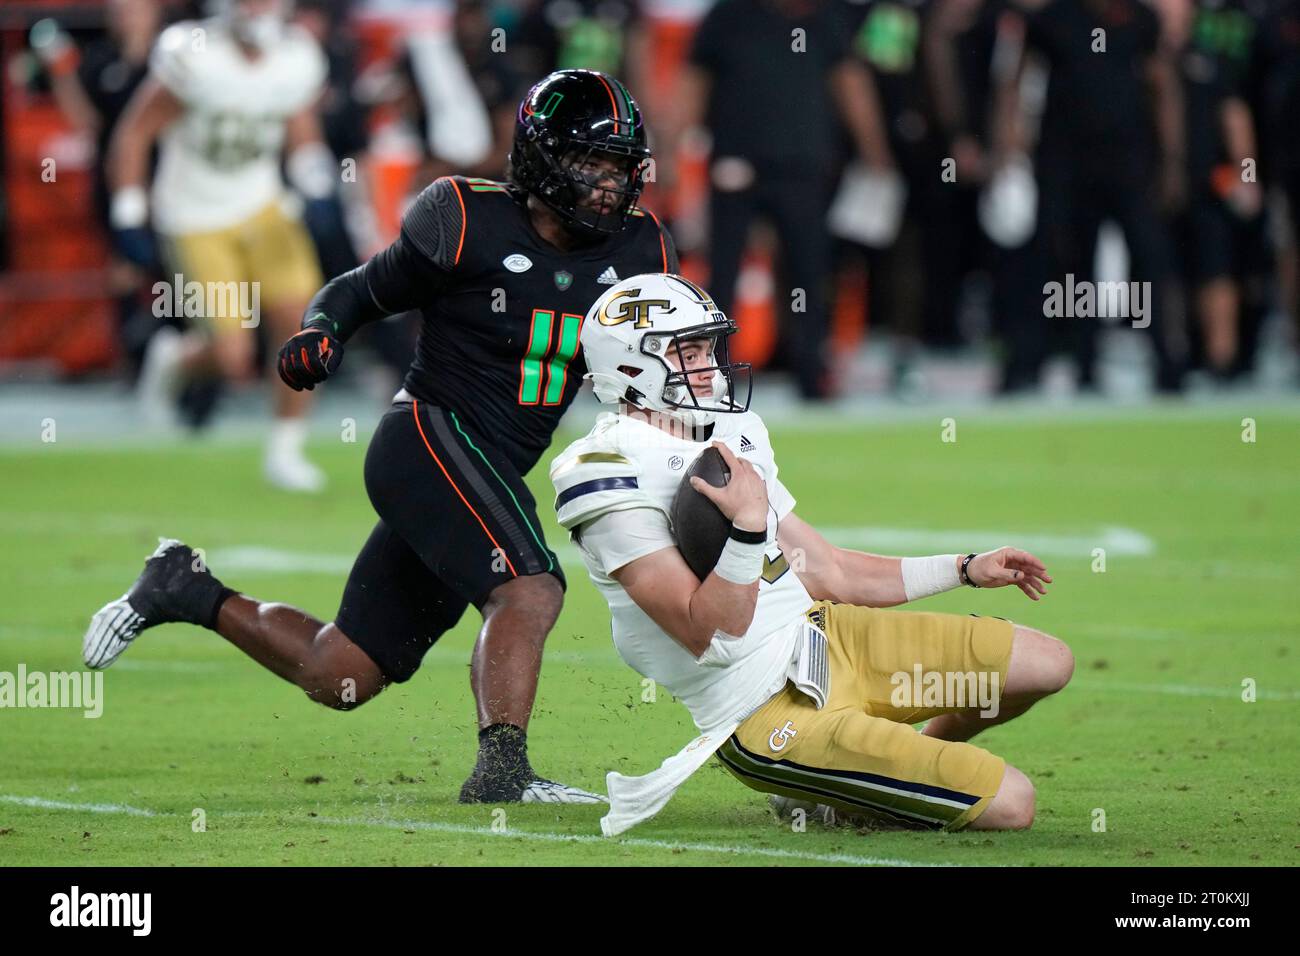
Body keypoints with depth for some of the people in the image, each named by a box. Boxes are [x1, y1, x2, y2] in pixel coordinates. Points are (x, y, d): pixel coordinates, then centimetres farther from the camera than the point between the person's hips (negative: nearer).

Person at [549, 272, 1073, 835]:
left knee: (1045, 665, 6)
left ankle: (923, 760, 24)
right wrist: (749, 527, -39)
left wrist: (968, 570, 20)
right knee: (1009, 804, -16)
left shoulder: (729, 438, 9)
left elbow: (829, 573, 19)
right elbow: (707, 637, -26)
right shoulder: (617, 480, -19)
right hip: (768, 718, -9)